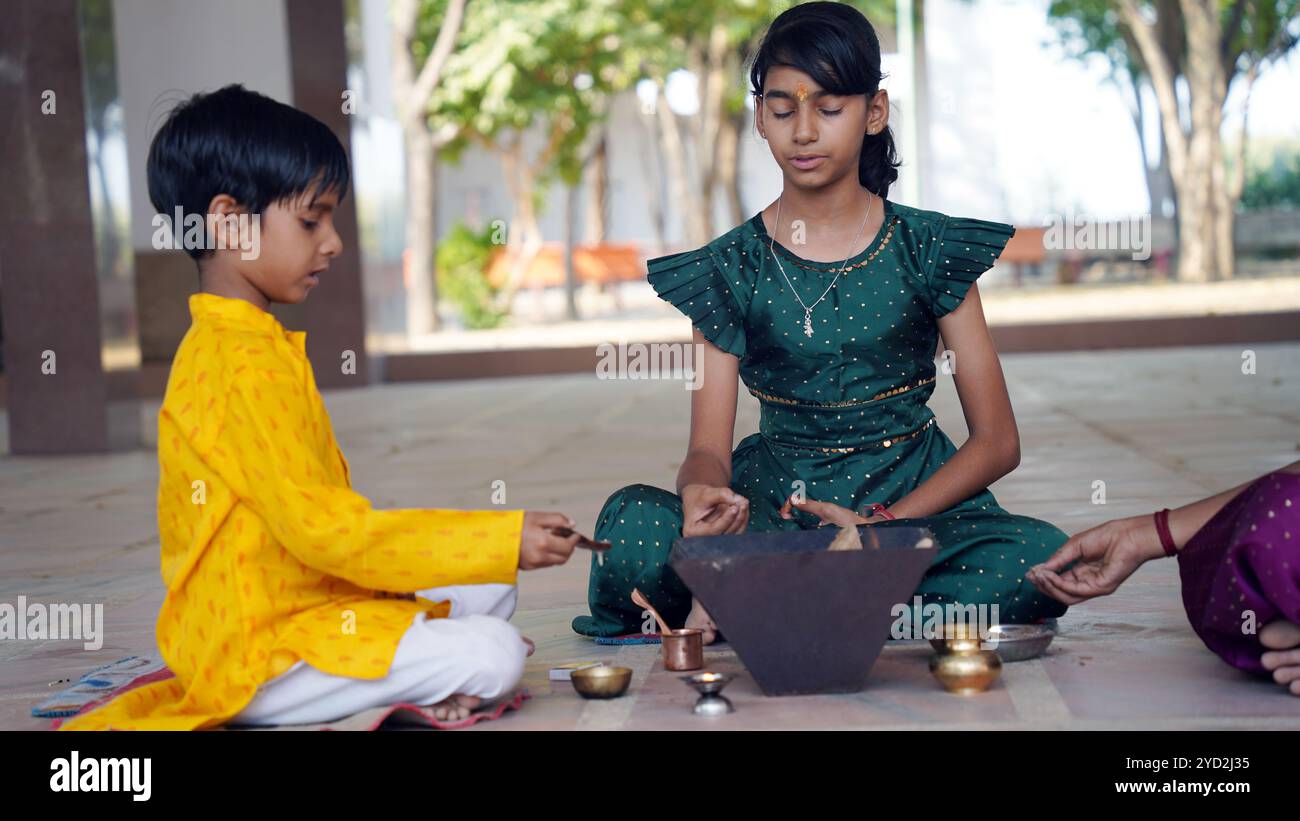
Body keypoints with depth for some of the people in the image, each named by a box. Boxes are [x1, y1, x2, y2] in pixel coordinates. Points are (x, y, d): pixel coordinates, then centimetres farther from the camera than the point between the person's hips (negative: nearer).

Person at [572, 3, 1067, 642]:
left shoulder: (927, 249, 4)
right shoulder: (730, 269, 5)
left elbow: (997, 441, 0)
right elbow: (708, 448, -1)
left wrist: (881, 524, -16)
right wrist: (701, 493, -28)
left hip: (911, 501, 1)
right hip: (773, 507, -1)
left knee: (1039, 556, -33)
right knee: (631, 526, -31)